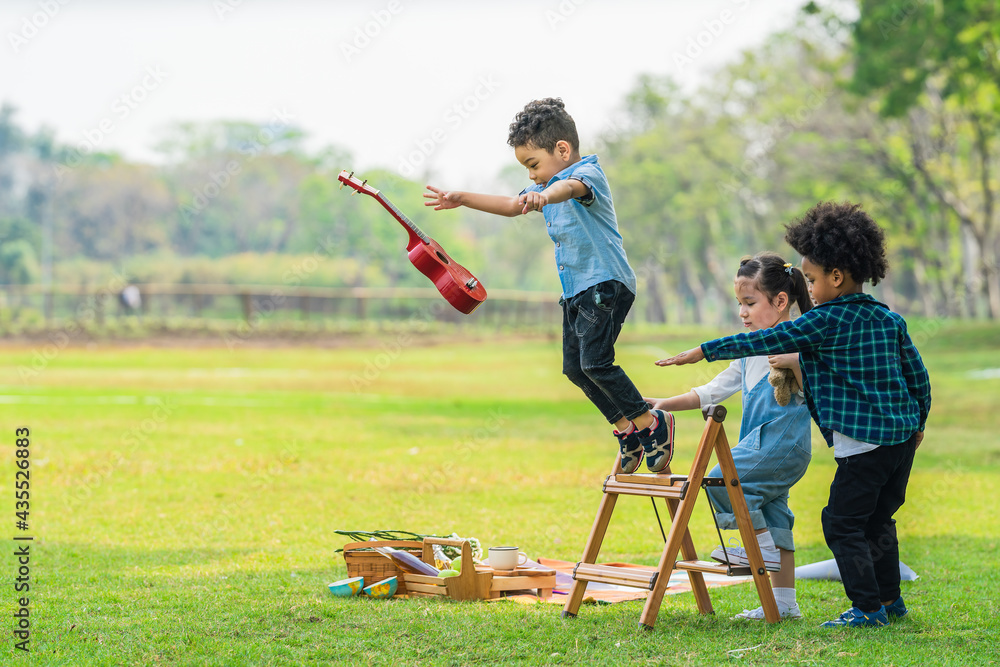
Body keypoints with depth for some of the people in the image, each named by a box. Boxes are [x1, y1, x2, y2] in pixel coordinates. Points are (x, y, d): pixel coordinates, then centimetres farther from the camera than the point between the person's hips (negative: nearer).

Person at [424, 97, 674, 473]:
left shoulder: (588, 172, -13)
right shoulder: (547, 185, 16)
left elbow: (570, 187, -37)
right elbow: (511, 206, 26)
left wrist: (543, 196, -58)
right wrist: (462, 199, 19)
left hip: (606, 283, -10)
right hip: (576, 290, 10)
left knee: (594, 362, -19)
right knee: (574, 367, 7)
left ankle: (650, 423, -5)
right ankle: (626, 431, 16)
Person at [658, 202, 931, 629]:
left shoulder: (825, 322, -11)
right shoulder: (889, 319, 10)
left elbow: (765, 341, -9)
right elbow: (917, 374, 14)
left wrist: (703, 351, -4)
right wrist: (918, 422, 28)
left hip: (863, 442, -8)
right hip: (903, 433, 8)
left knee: (842, 524, -1)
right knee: (878, 521, 20)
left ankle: (867, 607, -3)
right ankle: (889, 599, 27)